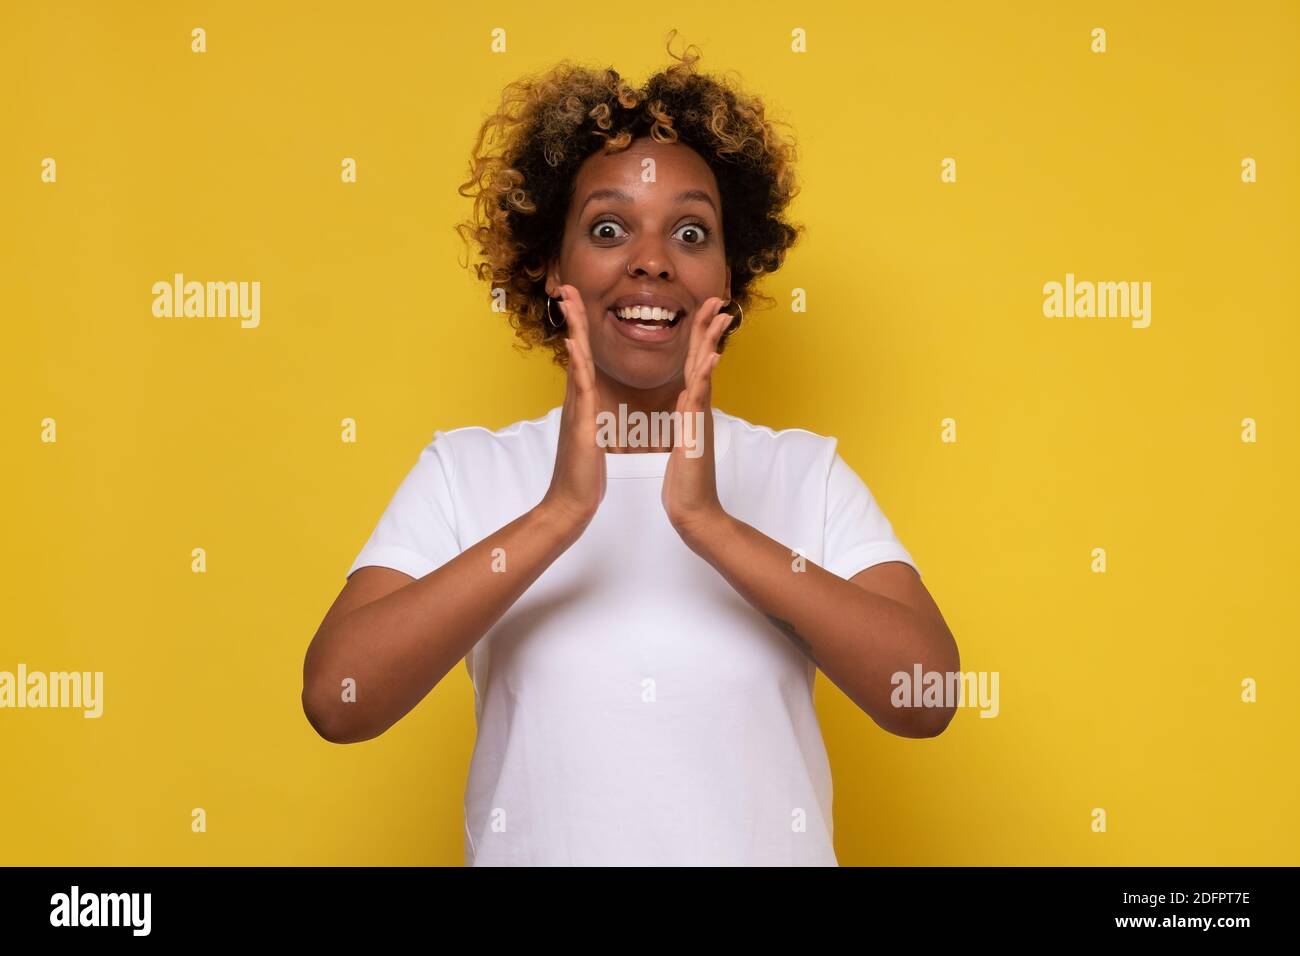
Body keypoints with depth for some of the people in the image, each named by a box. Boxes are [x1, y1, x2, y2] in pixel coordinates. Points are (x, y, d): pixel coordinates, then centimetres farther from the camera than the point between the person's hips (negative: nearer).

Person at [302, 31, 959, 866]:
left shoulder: (807, 472, -5)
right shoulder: (464, 469, -6)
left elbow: (928, 695, -18)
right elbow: (337, 699, -19)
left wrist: (712, 524, -28)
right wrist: (555, 516, -29)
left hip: (770, 849, 1)